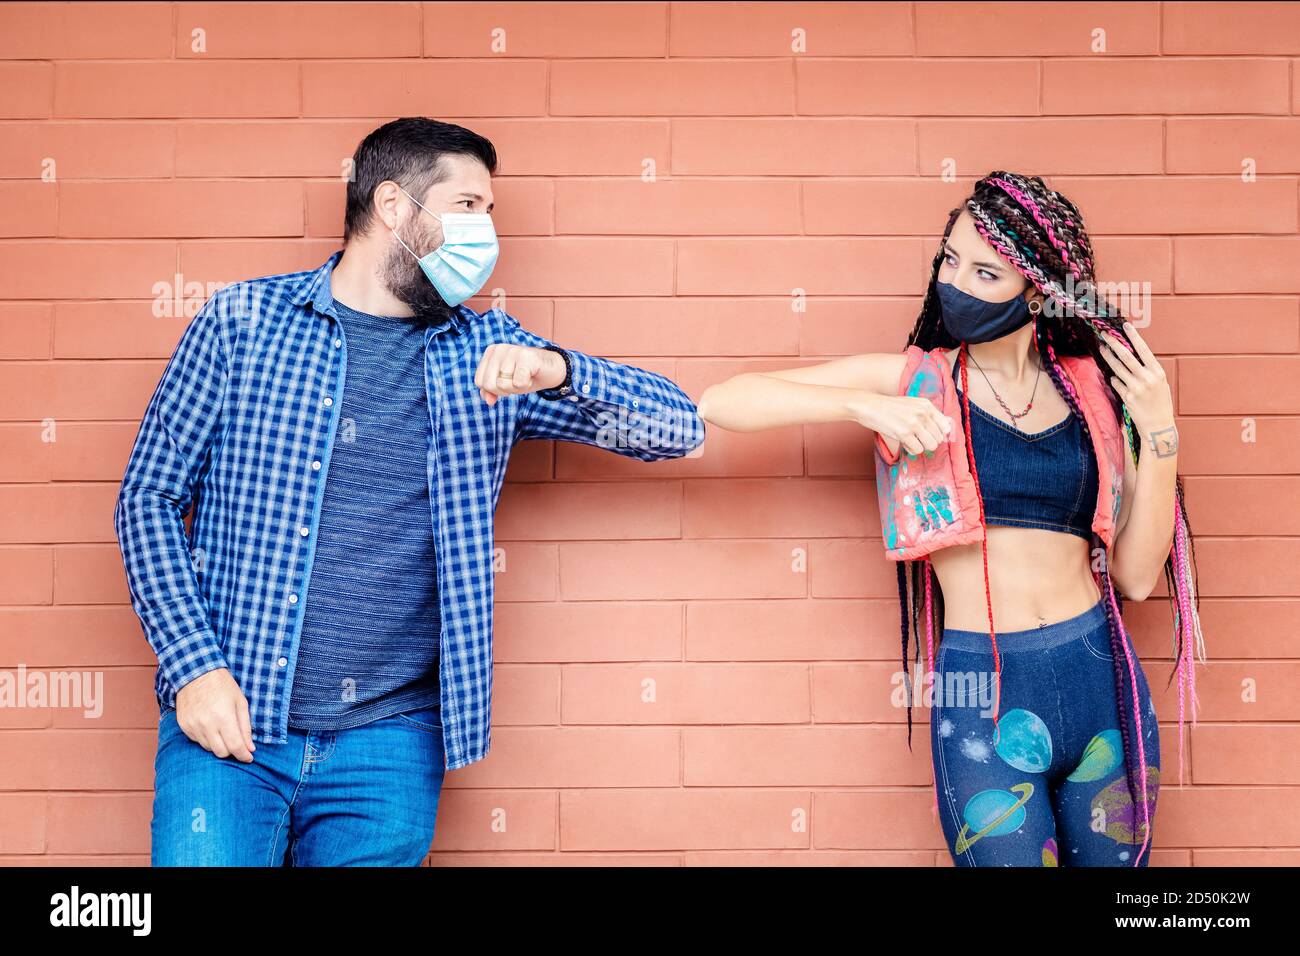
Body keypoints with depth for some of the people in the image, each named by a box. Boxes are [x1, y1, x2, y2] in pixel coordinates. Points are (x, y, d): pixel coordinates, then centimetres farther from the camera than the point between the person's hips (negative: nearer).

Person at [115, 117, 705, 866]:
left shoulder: (485, 354, 7)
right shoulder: (244, 320, 2)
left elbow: (679, 428, 4)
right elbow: (149, 498, 4)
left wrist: (553, 371, -14)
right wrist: (194, 667, -8)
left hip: (390, 741, 2)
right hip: (230, 720, -1)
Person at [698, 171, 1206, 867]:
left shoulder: (1093, 391, 6)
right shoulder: (916, 380, 0)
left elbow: (1135, 576, 2)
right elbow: (720, 403, -7)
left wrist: (1158, 432, -5)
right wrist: (865, 406, -17)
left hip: (1101, 680, 3)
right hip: (982, 703, -3)